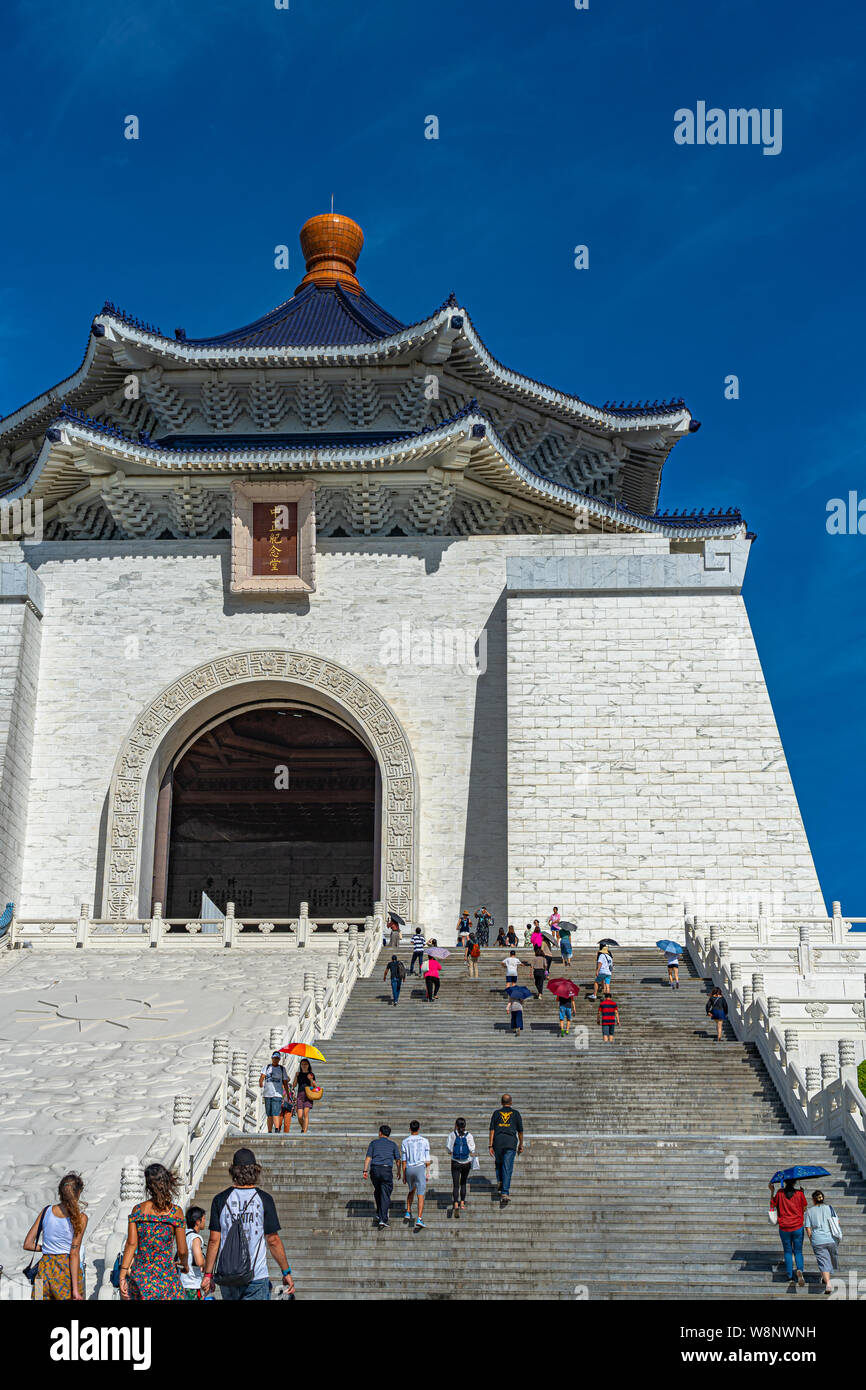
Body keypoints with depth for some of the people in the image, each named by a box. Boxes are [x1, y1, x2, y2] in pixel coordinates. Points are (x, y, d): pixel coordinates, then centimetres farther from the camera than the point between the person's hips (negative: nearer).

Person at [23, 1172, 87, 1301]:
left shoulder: (46, 1211, 3)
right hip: (67, 1270, -4)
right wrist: (76, 1290, -10)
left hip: (45, 1267, 4)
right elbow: (74, 1254, -11)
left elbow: (28, 1244, 6)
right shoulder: (80, 1218, -8)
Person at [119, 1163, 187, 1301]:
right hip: (165, 1276, -3)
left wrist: (122, 1275, -1)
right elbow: (182, 1251, -4)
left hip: (140, 1274, 3)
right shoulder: (175, 1212, -7)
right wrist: (184, 1264, 17)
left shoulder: (138, 1210, -1)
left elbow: (131, 1244, -5)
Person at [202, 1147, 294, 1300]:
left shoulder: (220, 1200, 0)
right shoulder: (264, 1199, -5)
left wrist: (207, 1274, 7)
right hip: (256, 1275, -3)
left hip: (227, 1277, 3)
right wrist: (286, 1272, 6)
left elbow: (214, 1240, -1)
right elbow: (273, 1241, -4)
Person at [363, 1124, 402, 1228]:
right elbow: (397, 1160, 10)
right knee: (385, 1195, -2)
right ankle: (382, 1219, -13)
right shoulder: (393, 1144, 12)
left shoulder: (373, 1143, 11)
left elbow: (368, 1158, 1)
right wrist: (399, 1171, 23)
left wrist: (365, 1171, -3)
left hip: (374, 1169, 1)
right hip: (387, 1170, -1)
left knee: (377, 1191, 25)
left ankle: (379, 1213, 31)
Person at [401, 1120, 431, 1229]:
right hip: (420, 1168, -2)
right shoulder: (424, 1141, 0)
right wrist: (428, 1172, 7)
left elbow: (403, 1160, 3)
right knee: (421, 1195, -3)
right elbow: (427, 1159, 0)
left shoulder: (405, 1142, 2)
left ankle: (408, 1213, 22)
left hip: (409, 1168, 2)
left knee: (411, 1191, 26)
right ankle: (419, 1220, -12)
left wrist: (404, 1175, 9)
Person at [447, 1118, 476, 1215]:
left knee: (456, 1185, -2)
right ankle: (462, 1204, 27)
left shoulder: (452, 1135, -8)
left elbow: (449, 1151, -3)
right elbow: (472, 1151, -7)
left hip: (455, 1163, -1)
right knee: (463, 1183, 21)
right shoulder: (469, 1136, -6)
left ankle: (456, 1205, -18)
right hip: (466, 1163, 1)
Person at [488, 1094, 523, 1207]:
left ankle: (499, 1181, 11)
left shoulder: (496, 1113, 12)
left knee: (498, 1163, 26)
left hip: (498, 1141, 1)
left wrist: (491, 1146, 3)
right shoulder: (516, 1113, 11)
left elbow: (492, 1130, 5)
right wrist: (521, 1145, 21)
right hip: (511, 1142, -1)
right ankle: (504, 1193, -10)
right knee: (507, 1168, -3)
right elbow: (520, 1131, 12)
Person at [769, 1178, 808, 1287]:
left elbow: (772, 1205, 7)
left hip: (784, 1228, 0)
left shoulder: (780, 1193, -5)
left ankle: (789, 1273, 19)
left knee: (788, 1251, 16)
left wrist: (772, 1191, 15)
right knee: (798, 1251, 8)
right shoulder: (799, 1193, -6)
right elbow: (804, 1208, 5)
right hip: (798, 1227, 0)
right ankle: (800, 1270, -16)